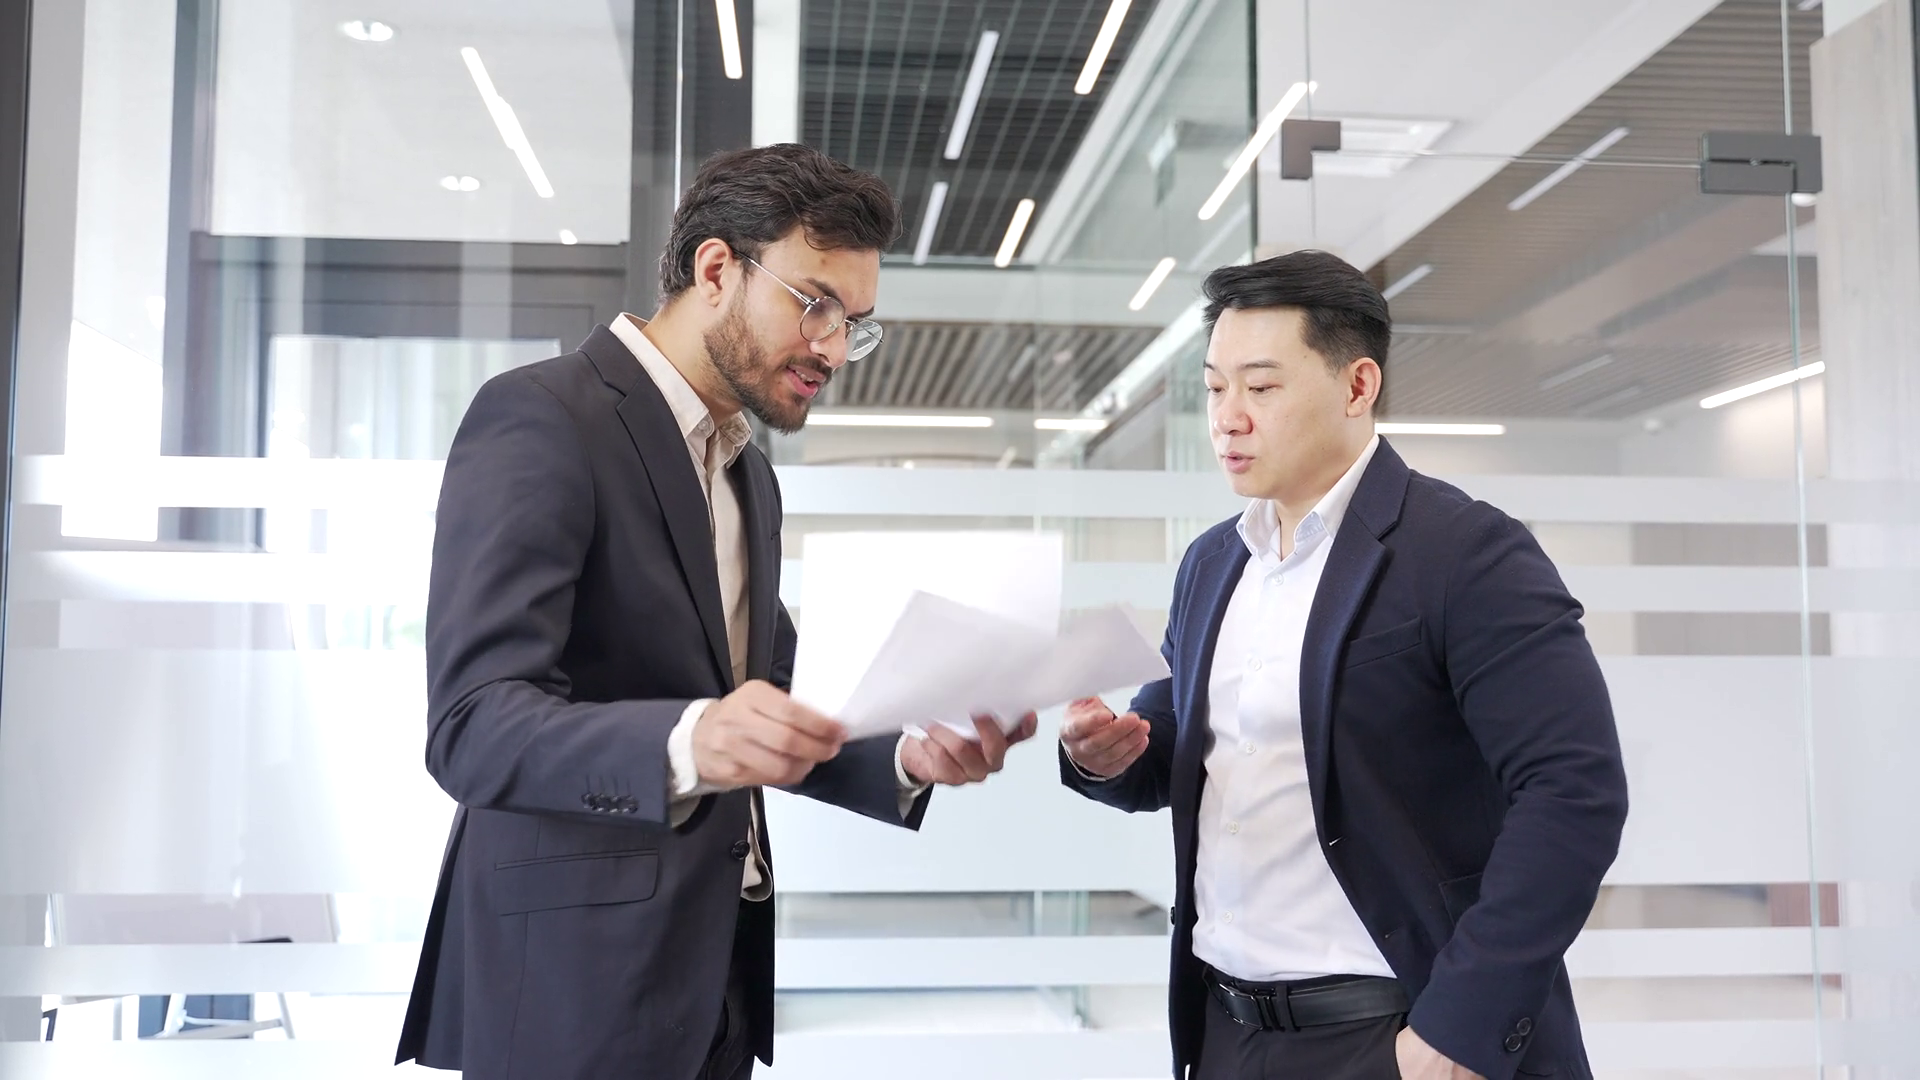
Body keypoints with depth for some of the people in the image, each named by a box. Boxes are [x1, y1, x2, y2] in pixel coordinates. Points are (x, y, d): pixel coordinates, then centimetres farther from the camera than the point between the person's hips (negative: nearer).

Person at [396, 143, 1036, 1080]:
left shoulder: (750, 475, 14)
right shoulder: (538, 419, -12)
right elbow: (473, 726, -21)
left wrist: (907, 758, -1)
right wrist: (687, 743, -37)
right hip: (578, 977, -8)